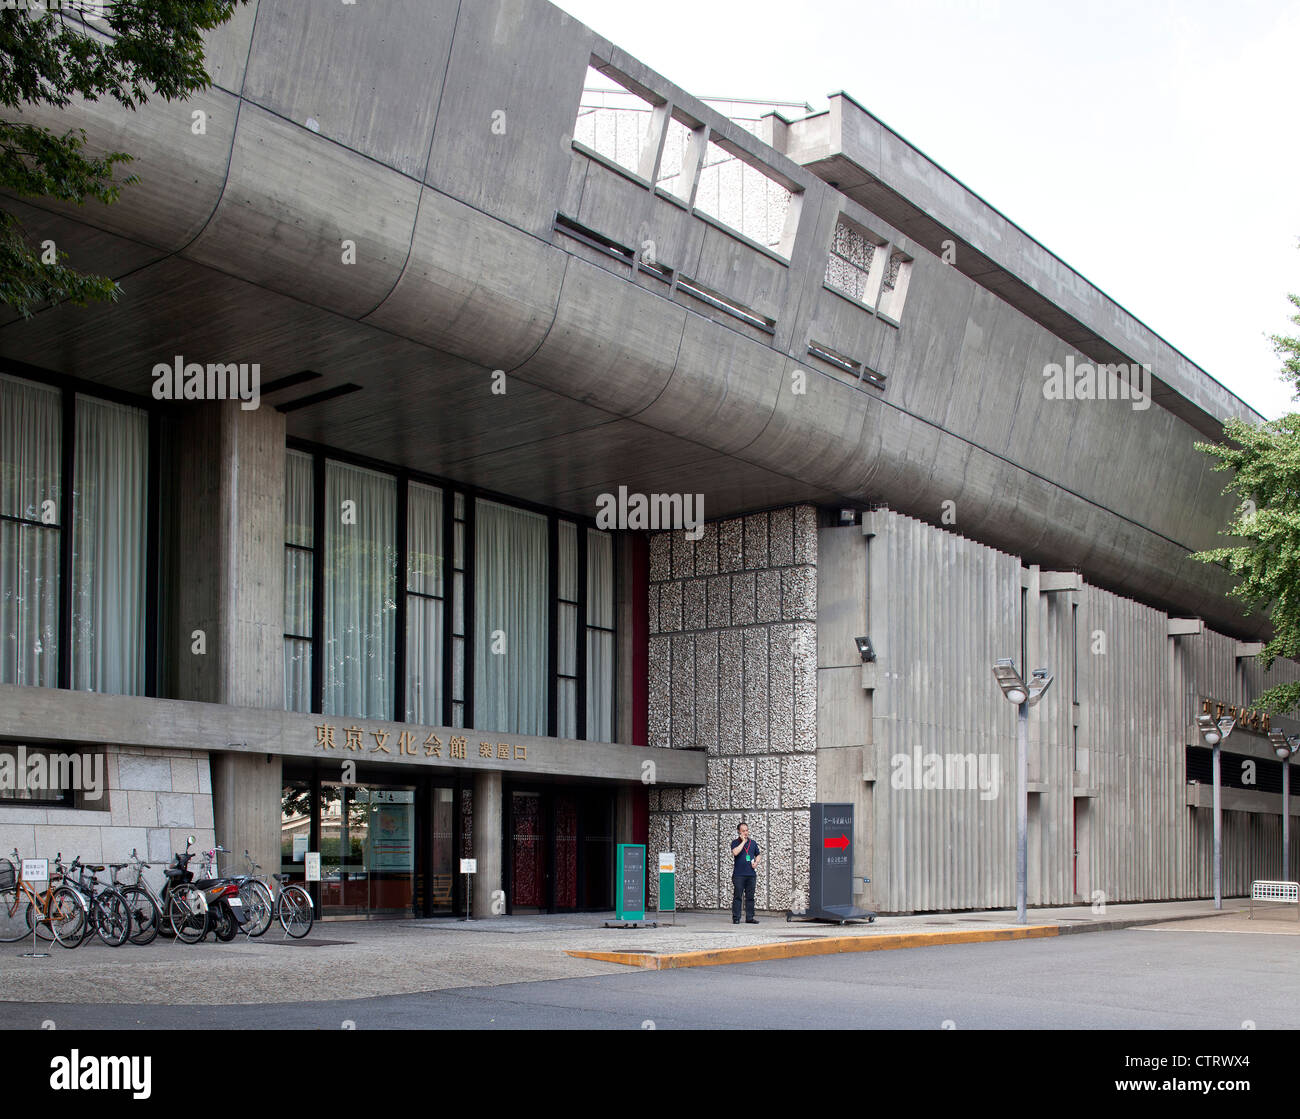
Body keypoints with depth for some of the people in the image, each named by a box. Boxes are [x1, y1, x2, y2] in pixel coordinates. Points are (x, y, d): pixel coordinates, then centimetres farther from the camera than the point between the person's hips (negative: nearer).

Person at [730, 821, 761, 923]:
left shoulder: (752, 843, 15)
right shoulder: (735, 842, 1)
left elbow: (758, 855, 24)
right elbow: (735, 852, -18)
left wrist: (756, 862, 4)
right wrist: (743, 841, -11)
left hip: (751, 874, 4)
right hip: (738, 874, -4)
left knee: (750, 897, 6)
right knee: (737, 896, -4)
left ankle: (749, 918, 11)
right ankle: (736, 918, -1)